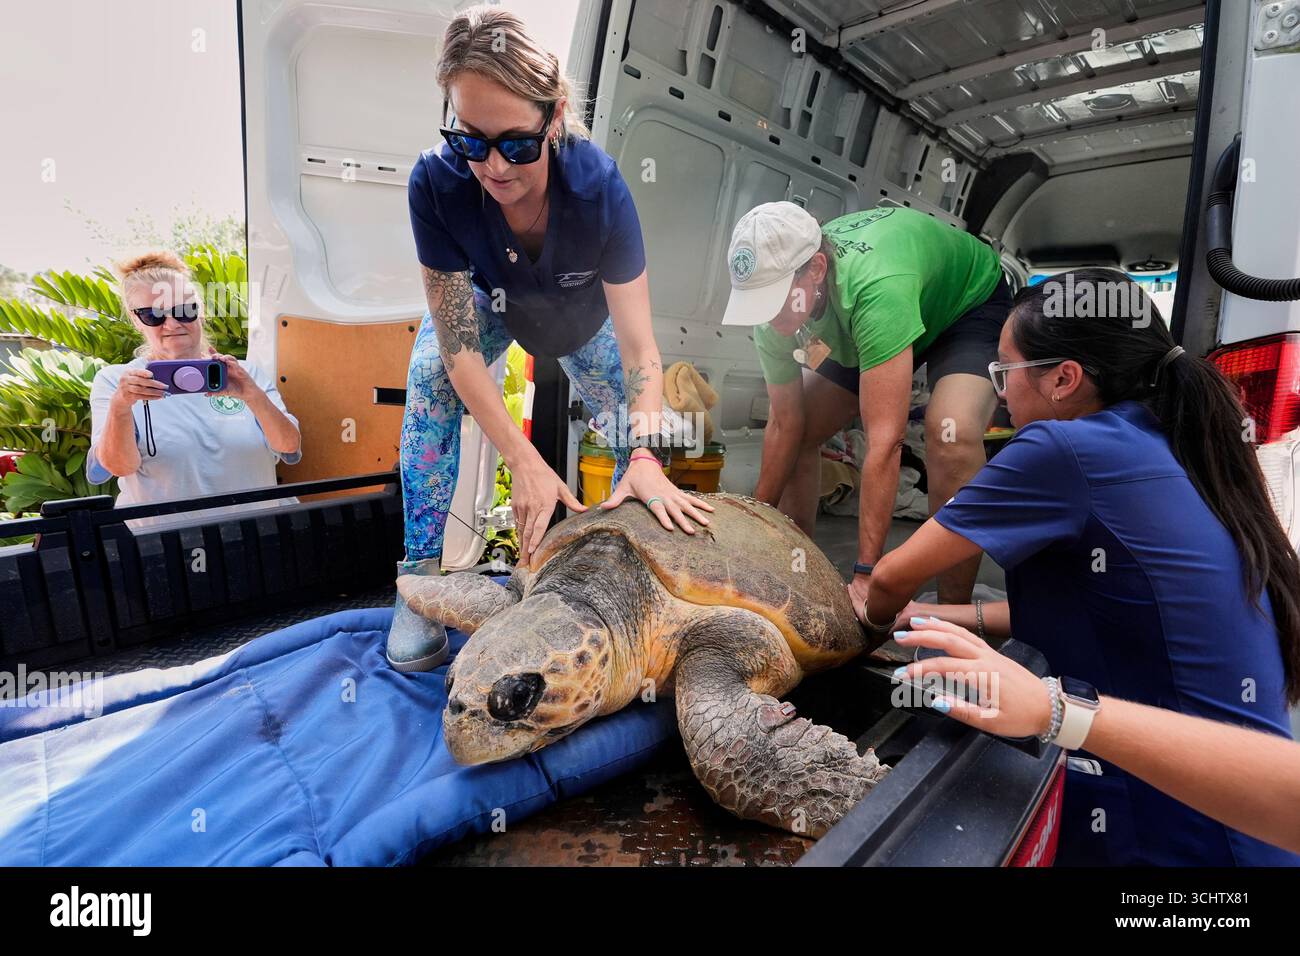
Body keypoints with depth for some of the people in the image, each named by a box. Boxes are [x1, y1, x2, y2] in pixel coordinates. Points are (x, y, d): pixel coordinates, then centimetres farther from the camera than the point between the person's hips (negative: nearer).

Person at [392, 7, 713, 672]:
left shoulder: (599, 186, -37)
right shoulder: (436, 182, -36)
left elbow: (638, 348, -36)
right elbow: (459, 348, -34)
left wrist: (645, 457, -49)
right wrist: (525, 463, -41)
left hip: (582, 311, 0)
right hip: (485, 301, 0)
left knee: (641, 428, -10)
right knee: (429, 379, -27)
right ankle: (423, 576, -17)